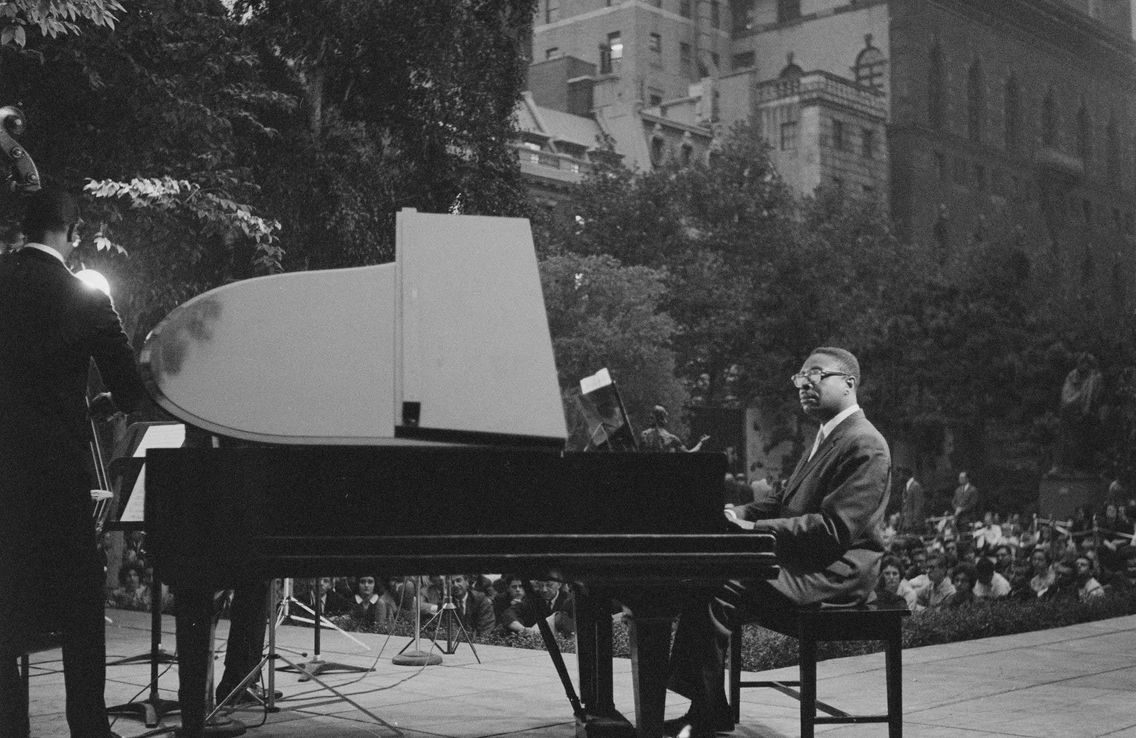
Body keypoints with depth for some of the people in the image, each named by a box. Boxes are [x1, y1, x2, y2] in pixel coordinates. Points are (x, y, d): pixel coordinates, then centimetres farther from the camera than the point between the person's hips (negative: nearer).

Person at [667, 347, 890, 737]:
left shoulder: (865, 446, -14)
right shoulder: (828, 437, 20)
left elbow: (835, 529, -23)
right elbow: (784, 502, 22)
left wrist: (756, 528, -23)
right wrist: (740, 513, 3)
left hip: (833, 575, -10)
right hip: (804, 562, 10)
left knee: (716, 596, -23)